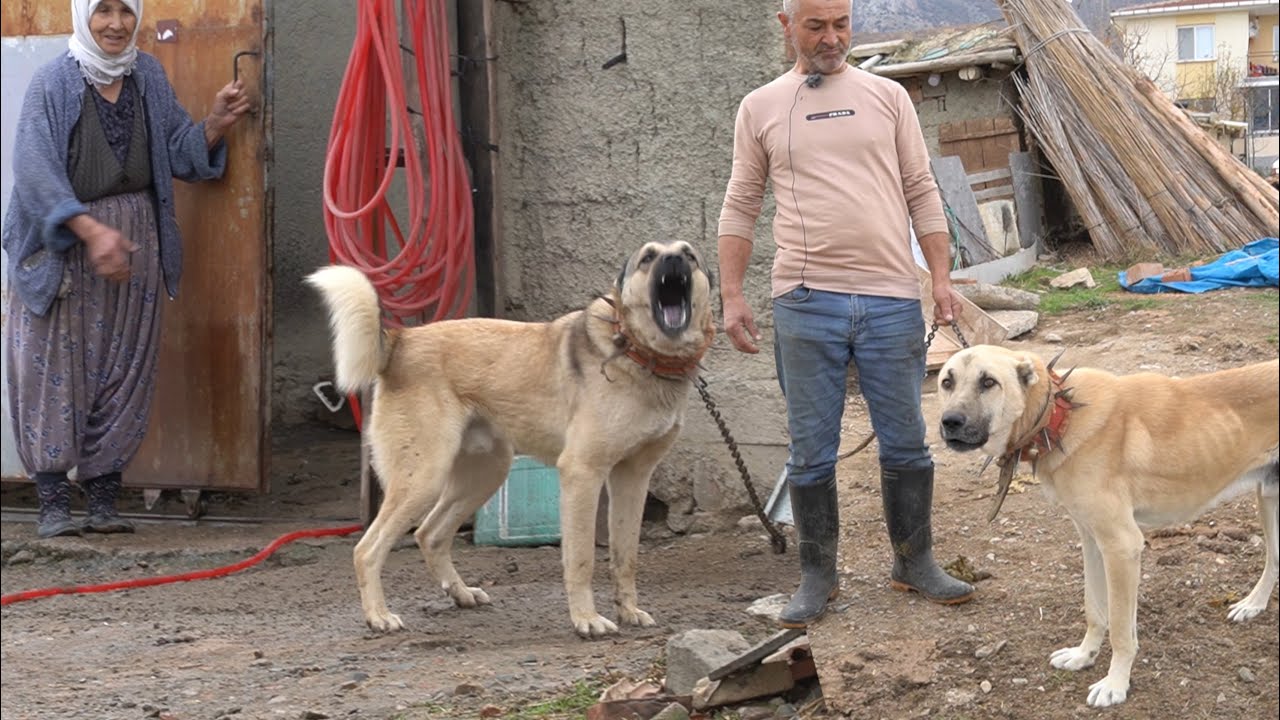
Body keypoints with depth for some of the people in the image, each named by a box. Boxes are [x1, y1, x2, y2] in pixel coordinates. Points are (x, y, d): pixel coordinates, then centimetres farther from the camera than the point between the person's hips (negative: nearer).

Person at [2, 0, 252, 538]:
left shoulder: (148, 76, 6)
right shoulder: (54, 82, -9)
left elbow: (178, 152, 10)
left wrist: (216, 123, -9)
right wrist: (92, 231, -26)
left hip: (134, 242, 5)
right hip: (63, 246, -5)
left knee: (123, 373, 5)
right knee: (56, 368, -3)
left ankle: (103, 497, 14)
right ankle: (53, 502, 4)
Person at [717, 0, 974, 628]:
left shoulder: (887, 97, 9)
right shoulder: (760, 108, 8)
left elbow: (922, 194, 9)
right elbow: (740, 208, 9)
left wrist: (942, 279, 1)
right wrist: (731, 294, 0)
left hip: (891, 299, 1)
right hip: (806, 302, -1)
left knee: (905, 444, 8)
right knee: (811, 452, 4)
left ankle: (914, 563, 23)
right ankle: (817, 576, 16)